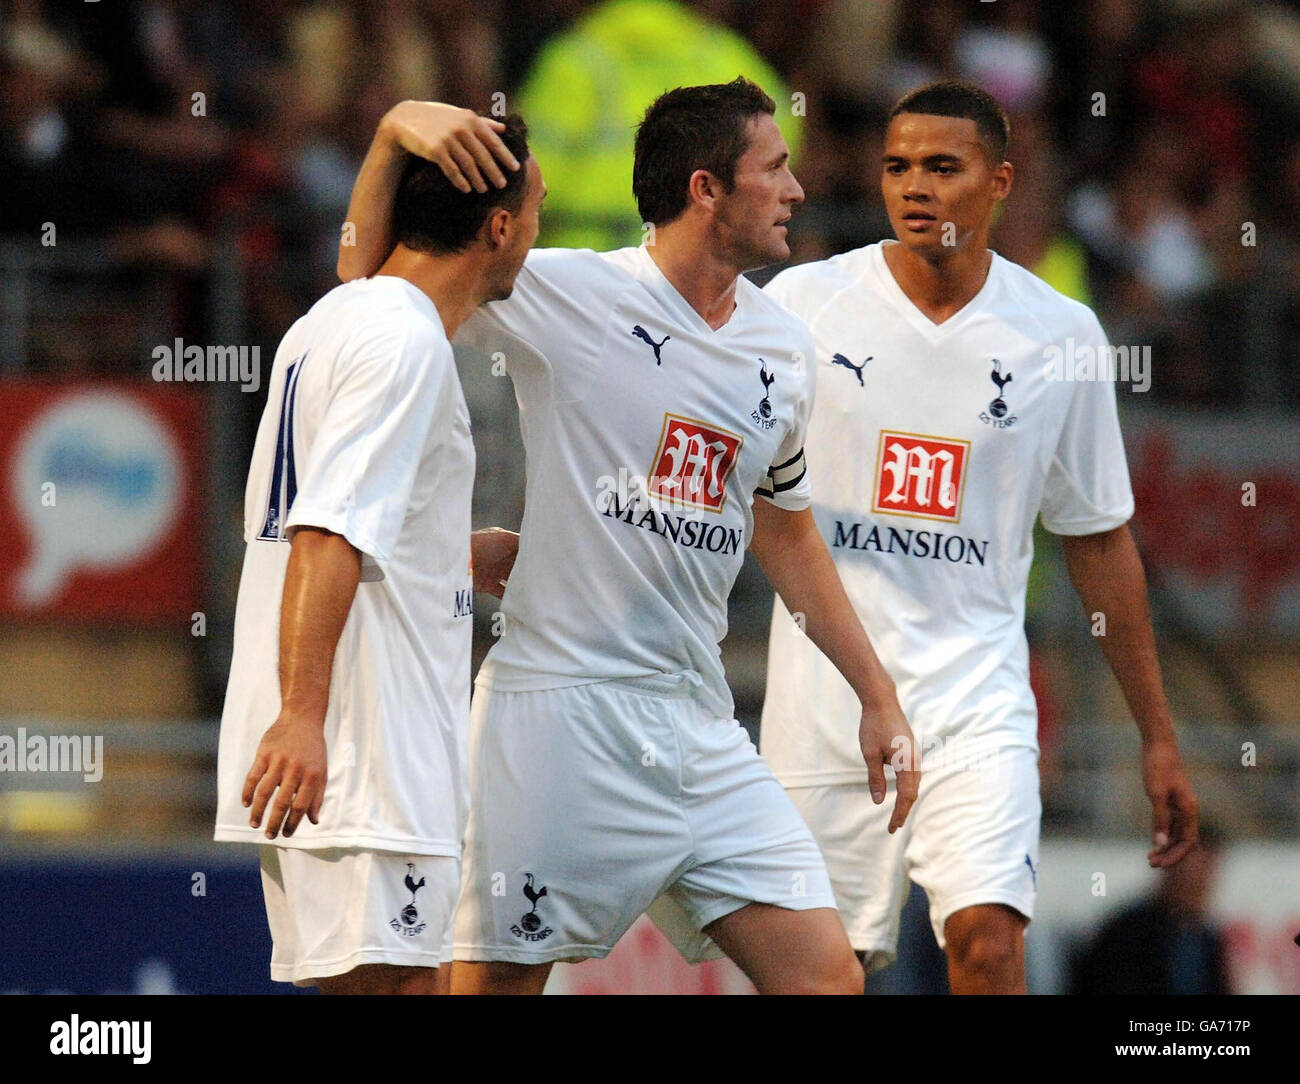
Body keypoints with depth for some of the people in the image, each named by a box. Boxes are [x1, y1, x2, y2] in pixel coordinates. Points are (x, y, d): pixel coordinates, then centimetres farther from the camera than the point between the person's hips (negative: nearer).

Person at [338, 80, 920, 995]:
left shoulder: (781, 346, 12)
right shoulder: (567, 295, -6)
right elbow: (369, 271, -2)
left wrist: (878, 697, 24)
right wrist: (399, 131, -19)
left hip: (701, 730, 6)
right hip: (560, 707, -6)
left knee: (829, 978, -4)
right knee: (494, 983, -4)